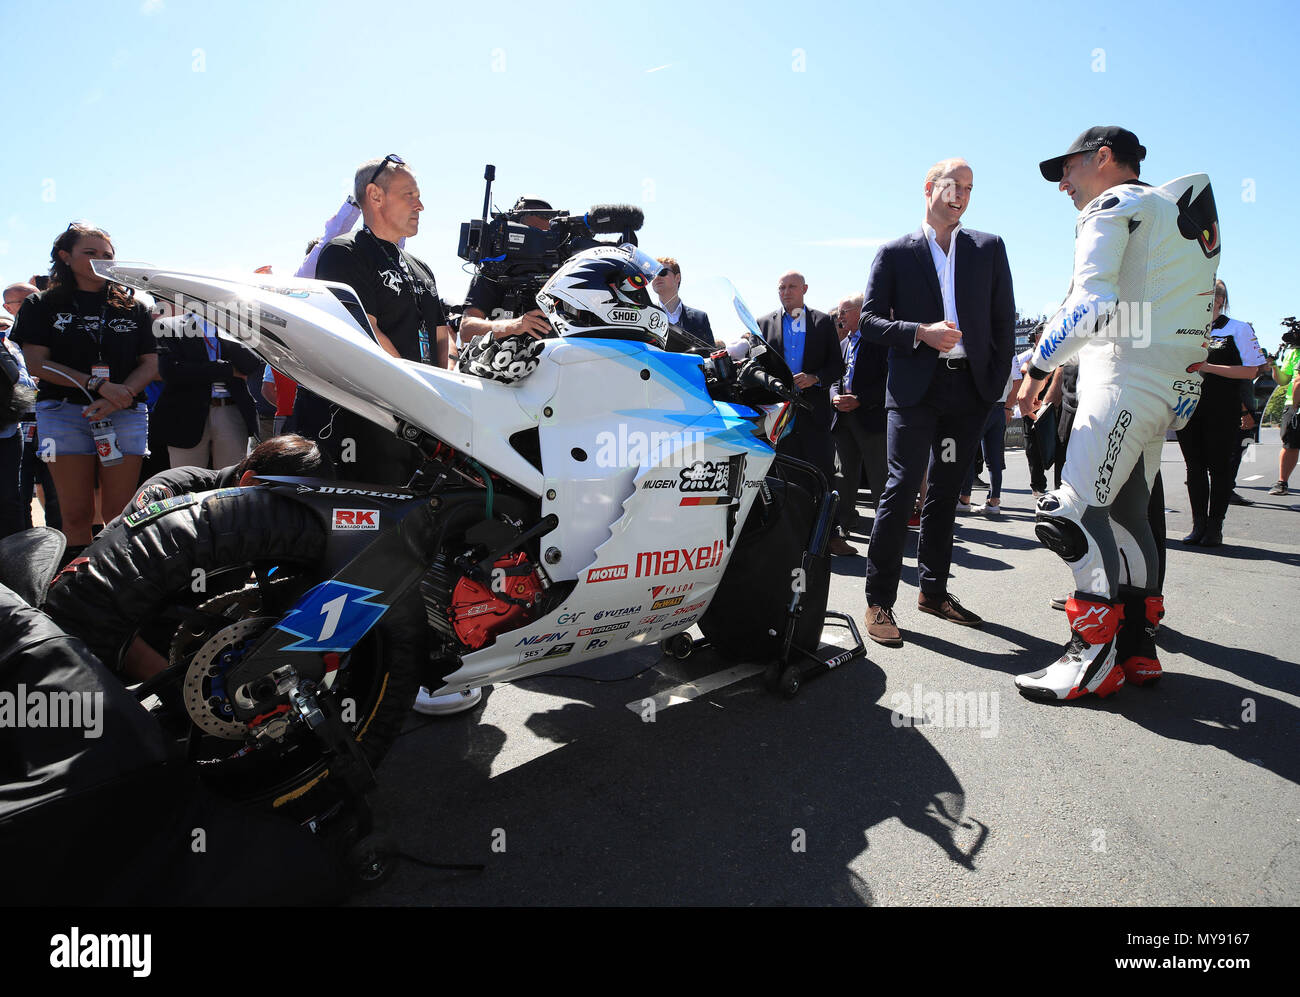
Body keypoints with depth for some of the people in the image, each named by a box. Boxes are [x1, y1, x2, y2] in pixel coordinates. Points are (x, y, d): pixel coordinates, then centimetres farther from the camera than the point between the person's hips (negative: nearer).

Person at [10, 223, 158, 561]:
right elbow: (37, 363, -1)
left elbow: (150, 364, 6)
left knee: (121, 514, -3)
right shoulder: (43, 305, 11)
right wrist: (99, 385, -13)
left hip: (126, 415, 1)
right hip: (63, 412, 0)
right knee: (77, 513, -2)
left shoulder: (133, 308, 14)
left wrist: (120, 397, -11)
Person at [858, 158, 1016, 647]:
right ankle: (880, 601, -6)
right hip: (915, 388, -3)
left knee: (945, 491, 10)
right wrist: (921, 332, -14)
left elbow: (1004, 320, 12)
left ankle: (934, 590, 21)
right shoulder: (895, 253, 7)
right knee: (902, 485, -12)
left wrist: (997, 382, 3)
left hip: (969, 389, 4)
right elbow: (870, 320, 1)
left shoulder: (989, 249, 14)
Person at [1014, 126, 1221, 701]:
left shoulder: (1114, 206, -4)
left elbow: (1089, 303, -17)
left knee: (1077, 511, -12)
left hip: (1128, 382, -10)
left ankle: (1096, 657, -9)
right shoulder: (1178, 209, 25)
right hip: (1173, 388, 10)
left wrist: (1038, 368, -9)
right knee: (1124, 511, 12)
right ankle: (1138, 648, 16)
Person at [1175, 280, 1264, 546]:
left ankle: (1215, 527, 6)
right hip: (1188, 408, 4)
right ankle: (1198, 525, 11)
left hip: (1223, 413, -4)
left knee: (1219, 467, -1)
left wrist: (1209, 367, -15)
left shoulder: (1239, 330, 2)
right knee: (1195, 466, 5)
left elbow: (1251, 371, -5)